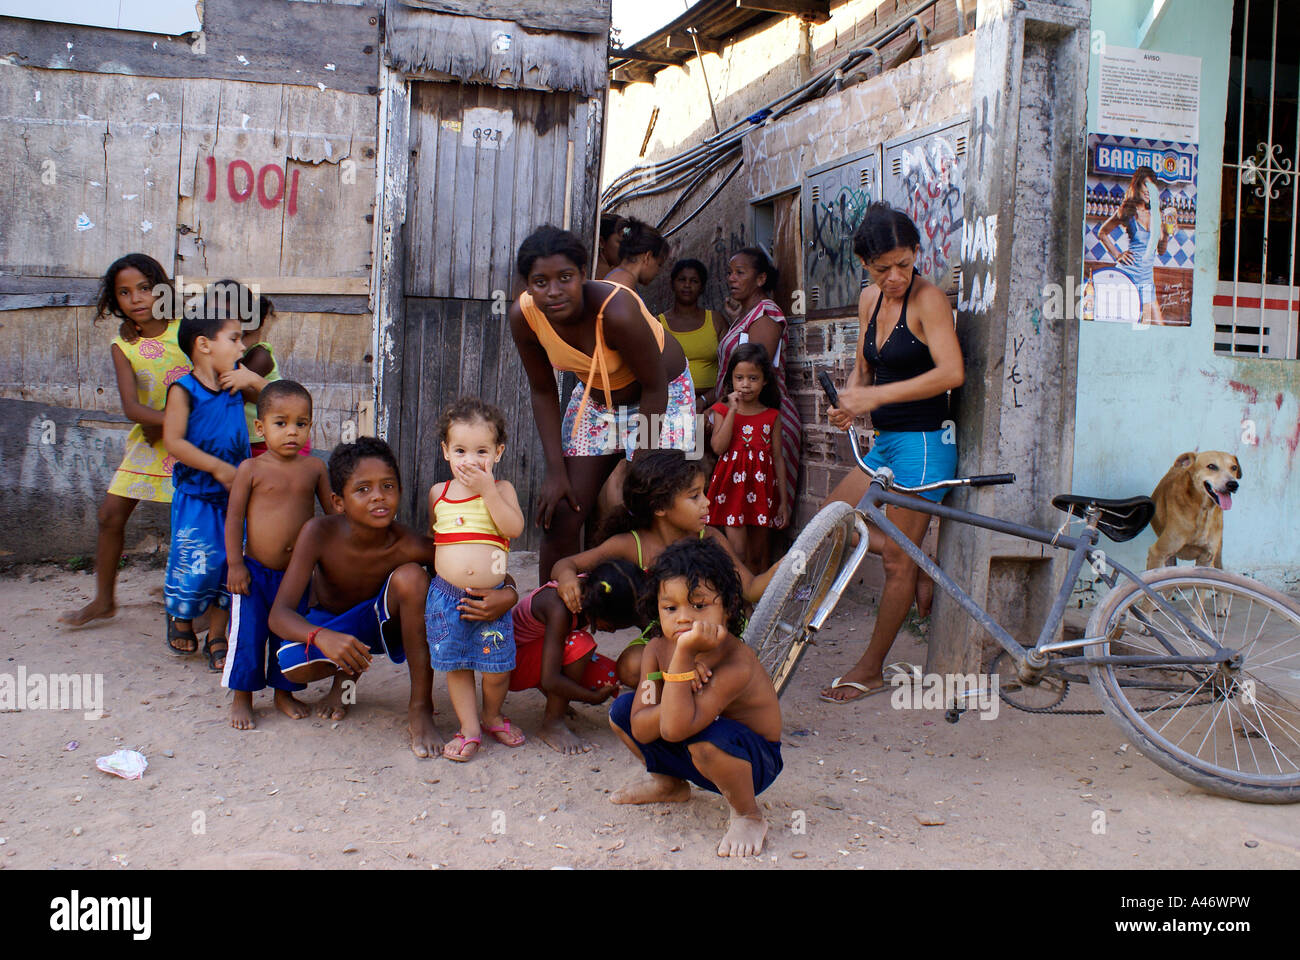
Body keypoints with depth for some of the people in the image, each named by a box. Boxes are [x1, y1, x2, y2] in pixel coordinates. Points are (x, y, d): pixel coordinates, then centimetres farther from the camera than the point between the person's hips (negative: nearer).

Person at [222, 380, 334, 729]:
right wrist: (235, 564, -9)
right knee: (248, 635, 3)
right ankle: (242, 698, 21)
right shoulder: (251, 469, -6)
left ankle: (284, 693, 31)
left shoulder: (315, 468, 1)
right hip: (254, 570, -2)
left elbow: (333, 511, 8)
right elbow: (234, 517, -5)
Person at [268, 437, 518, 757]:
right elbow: (279, 614, -33)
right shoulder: (319, 533, -30)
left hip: (384, 623, 0)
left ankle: (420, 707, -22)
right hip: (327, 624, 0)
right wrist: (322, 637, -55)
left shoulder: (409, 546, -30)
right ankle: (347, 673, 8)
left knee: (410, 575, -32)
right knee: (293, 665, -33)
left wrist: (507, 594, -50)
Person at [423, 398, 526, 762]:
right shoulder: (438, 493, 8)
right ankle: (469, 728, 21)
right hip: (447, 593, 2)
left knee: (497, 667, 4)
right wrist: (432, 570, 11)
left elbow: (514, 527, -16)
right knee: (455, 664, 6)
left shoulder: (500, 489, 2)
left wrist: (487, 489, -17)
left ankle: (492, 717, 31)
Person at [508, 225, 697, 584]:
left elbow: (654, 387, -23)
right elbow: (543, 392, -6)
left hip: (662, 397, -4)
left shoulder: (617, 311, -36)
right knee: (560, 515, 1)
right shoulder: (523, 316, -21)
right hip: (594, 398, 5)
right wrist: (556, 470, -10)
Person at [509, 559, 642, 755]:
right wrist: (595, 697, -23)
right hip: (510, 662, -7)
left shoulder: (590, 590, -17)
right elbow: (550, 680, -35)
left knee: (609, 676, -14)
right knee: (580, 644, -33)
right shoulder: (560, 608, -36)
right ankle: (552, 724, -18)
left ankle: (556, 702, 11)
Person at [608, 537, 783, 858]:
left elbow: (675, 728, -42)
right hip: (684, 752, 7)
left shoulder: (735, 663, -33)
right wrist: (678, 697, -32)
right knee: (622, 709, -3)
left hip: (751, 761, -7)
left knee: (707, 739, -38)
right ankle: (669, 783, 23)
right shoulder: (657, 650, -11)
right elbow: (640, 730, -16)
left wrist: (684, 655, -44)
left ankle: (748, 816, -8)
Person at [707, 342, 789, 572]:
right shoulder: (723, 411, 2)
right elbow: (718, 447, -13)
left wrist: (783, 501, 4)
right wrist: (733, 410, -13)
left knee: (758, 554, 10)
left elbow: (778, 459, 6)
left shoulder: (772, 416, 5)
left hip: (762, 488, 2)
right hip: (732, 486, -1)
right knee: (737, 551, -8)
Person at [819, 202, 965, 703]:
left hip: (923, 442, -9)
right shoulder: (870, 299, 9)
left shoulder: (928, 299, -13)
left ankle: (870, 669, 12)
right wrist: (846, 402, -3)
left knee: (897, 561, -1)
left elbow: (952, 372, -25)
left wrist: (876, 396, -28)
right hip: (885, 442, 9)